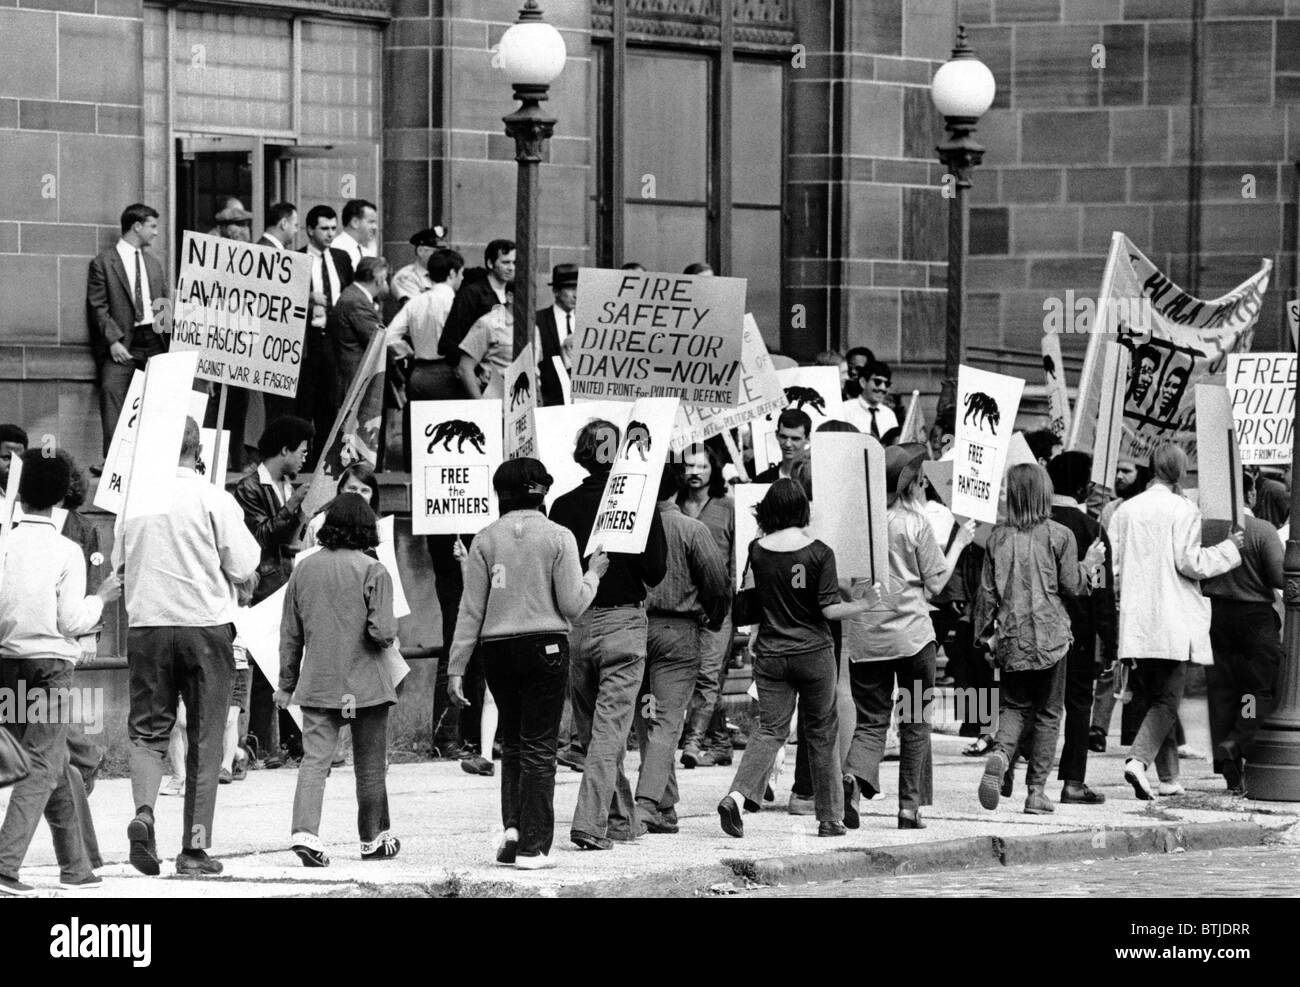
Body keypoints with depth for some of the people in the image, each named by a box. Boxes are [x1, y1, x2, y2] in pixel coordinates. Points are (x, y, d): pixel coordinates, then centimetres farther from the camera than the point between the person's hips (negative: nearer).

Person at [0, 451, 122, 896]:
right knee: (42, 768, -2)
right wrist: (101, 597, 8)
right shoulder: (66, 552, -9)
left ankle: (76, 866, 23)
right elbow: (72, 621, -9)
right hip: (50, 663, -4)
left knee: (57, 766, 16)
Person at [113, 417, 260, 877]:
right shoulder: (214, 499, -8)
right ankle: (195, 848, 6)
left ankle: (143, 811, -16)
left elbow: (118, 562, 12)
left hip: (146, 624, 2)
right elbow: (243, 567, -6)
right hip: (205, 624, -2)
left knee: (147, 731, 11)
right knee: (204, 741, 6)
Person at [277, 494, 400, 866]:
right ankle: (373, 839, 23)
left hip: (317, 683, 3)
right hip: (364, 683, -3)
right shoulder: (372, 571, -10)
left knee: (314, 759, -2)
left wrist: (286, 683, 20)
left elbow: (289, 633, 10)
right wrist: (390, 636, 6)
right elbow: (382, 632, -18)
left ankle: (305, 832, -21)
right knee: (370, 765, 11)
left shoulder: (304, 568, 4)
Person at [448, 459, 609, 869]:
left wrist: (456, 668, 3)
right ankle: (532, 847, 1)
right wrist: (593, 574, 14)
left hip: (497, 649, 2)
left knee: (512, 742, 18)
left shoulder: (485, 539, 1)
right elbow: (572, 605, -5)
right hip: (545, 646, -2)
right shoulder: (558, 537, -4)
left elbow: (471, 609, 0)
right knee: (538, 746, 2)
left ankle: (511, 827, 4)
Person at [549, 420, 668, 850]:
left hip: (573, 625, 3)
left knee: (589, 729, 15)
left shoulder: (563, 506, 0)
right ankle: (591, 823, -14)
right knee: (610, 728, -3)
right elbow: (656, 572, -9)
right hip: (622, 620, -3)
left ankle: (621, 819, 23)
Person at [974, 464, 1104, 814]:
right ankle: (1037, 791, 6)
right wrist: (1088, 564, 16)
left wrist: (984, 633, 14)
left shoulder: (998, 537, 1)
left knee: (1014, 706, 12)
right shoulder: (1059, 535, -5)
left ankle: (1000, 754, -19)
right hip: (1050, 636, -2)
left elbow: (987, 591, 3)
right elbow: (1071, 586, -3)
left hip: (1011, 637, 2)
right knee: (1047, 713, 8)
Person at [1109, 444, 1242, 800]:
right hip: (1173, 623, -5)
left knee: (1155, 698, 15)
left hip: (1135, 624, 5)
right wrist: (1229, 549, 1)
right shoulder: (1182, 509, -8)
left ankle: (1169, 777, 17)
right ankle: (1138, 760, -23)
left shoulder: (1125, 510, 8)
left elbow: (1113, 567, 8)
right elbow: (1189, 562, -12)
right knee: (1167, 700, -2)